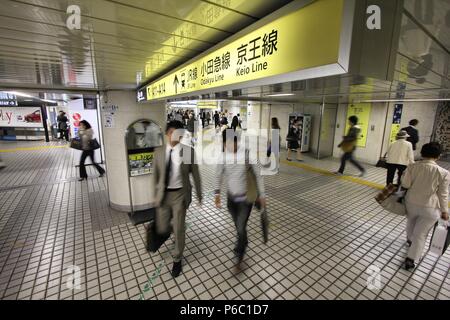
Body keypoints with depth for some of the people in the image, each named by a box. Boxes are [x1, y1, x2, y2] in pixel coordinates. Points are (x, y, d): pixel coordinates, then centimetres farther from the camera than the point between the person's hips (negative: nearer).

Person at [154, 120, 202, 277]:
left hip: (180, 194, -2)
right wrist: (156, 192, 14)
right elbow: (156, 174, 8)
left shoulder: (188, 151, -10)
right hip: (163, 193, 3)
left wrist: (199, 194, 2)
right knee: (162, 229, 11)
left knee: (179, 229, 8)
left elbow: (195, 174, -3)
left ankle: (177, 259, 34)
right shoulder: (159, 151, -2)